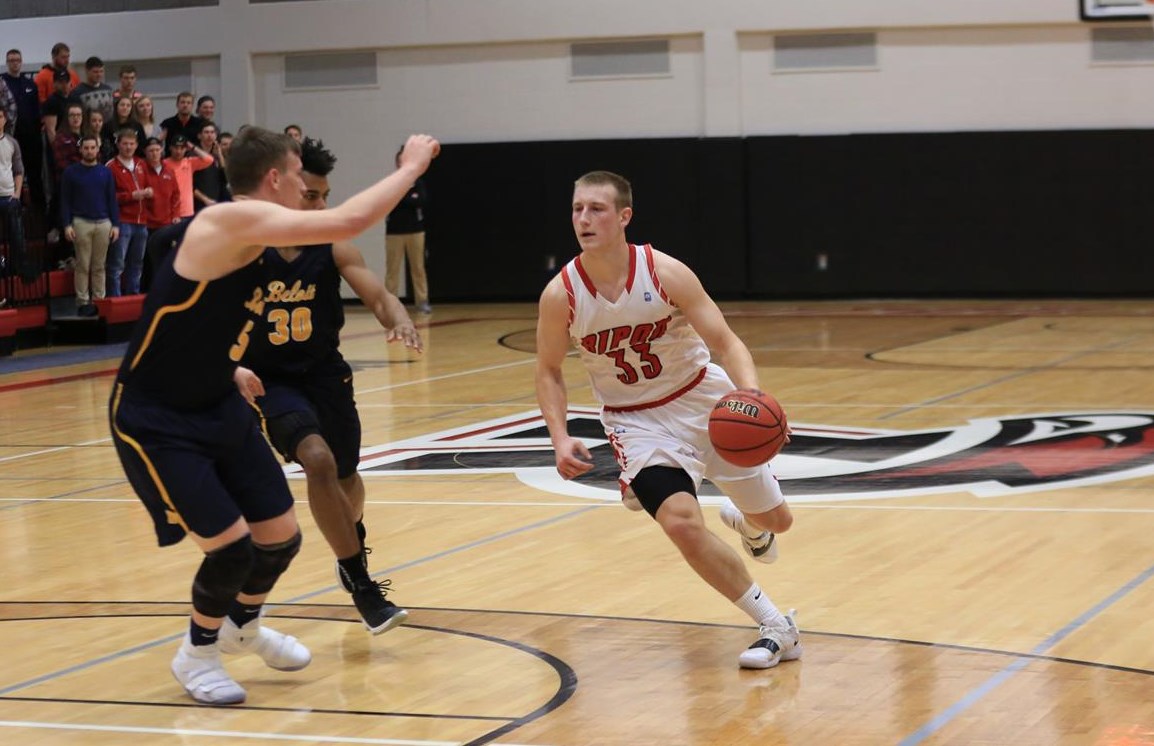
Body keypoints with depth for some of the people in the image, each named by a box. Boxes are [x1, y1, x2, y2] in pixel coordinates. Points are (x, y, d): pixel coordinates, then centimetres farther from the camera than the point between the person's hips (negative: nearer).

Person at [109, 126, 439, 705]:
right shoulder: (230, 222, -25)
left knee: (280, 537, 10)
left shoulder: (247, 235, 4)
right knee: (230, 545, -12)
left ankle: (243, 626, 40)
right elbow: (348, 222, -33)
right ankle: (195, 656, 15)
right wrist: (411, 166, -22)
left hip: (219, 408, 9)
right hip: (155, 422, -9)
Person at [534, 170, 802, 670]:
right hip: (636, 419, 0)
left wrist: (752, 395, -38)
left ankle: (748, 526, 53)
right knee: (681, 522, -25)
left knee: (775, 519, 11)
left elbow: (725, 341, -19)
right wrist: (560, 439, -16)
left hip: (704, 397, 1)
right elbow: (549, 372, -1)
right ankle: (778, 629, -10)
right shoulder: (560, 295, -16)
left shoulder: (665, 273, -20)